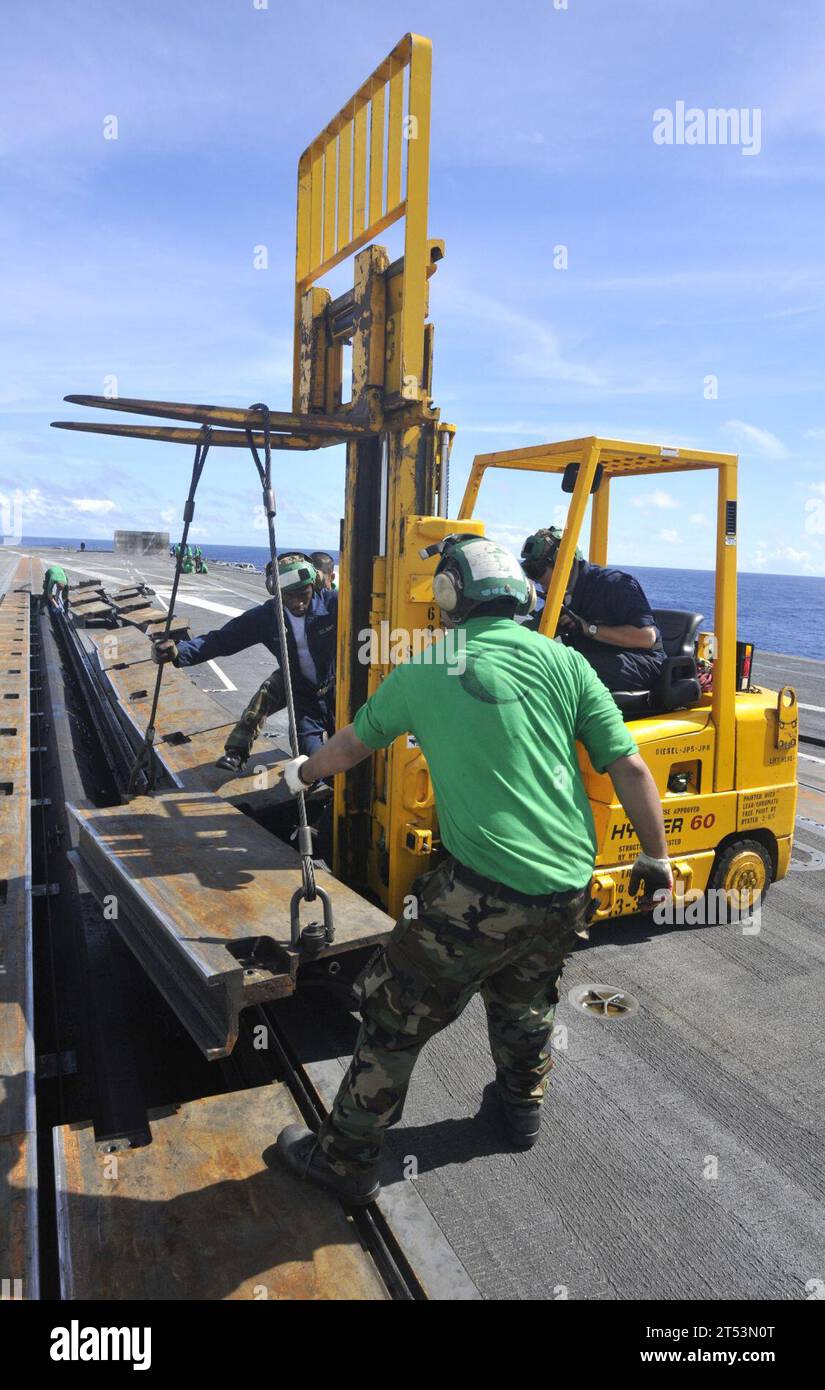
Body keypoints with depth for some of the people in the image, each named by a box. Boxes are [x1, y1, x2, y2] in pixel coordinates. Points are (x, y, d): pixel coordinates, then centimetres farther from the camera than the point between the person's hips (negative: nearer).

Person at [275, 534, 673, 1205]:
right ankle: (522, 1107, 52)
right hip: (569, 891, 4)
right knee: (525, 996, 31)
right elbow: (630, 770, 1)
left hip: (483, 891, -4)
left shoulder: (422, 673, 0)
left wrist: (304, 771, 37)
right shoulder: (564, 662, 1)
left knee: (397, 1013, 13)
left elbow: (352, 745, 16)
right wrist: (656, 858, 15)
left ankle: (347, 1159, 27)